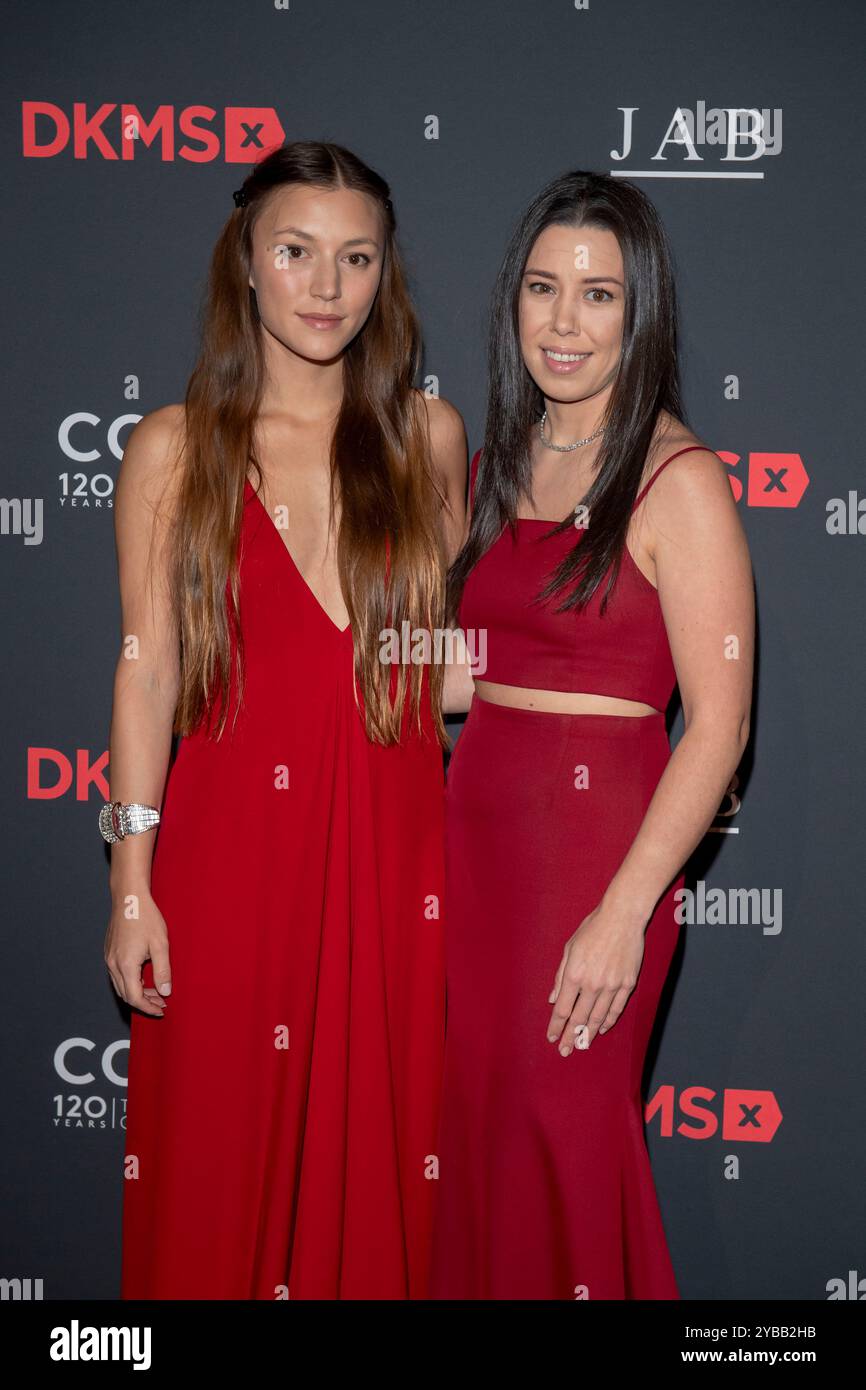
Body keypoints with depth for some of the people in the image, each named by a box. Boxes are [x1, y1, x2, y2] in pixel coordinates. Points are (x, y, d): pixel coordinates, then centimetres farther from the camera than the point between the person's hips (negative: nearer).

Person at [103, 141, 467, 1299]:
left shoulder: (427, 434, 6)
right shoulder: (175, 446, 1)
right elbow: (148, 667, -1)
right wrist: (133, 884, -4)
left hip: (394, 849, 2)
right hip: (232, 845, -1)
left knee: (384, 1142, 10)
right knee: (227, 1157, 8)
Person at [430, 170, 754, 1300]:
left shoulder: (679, 479, -11)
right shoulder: (495, 466, 11)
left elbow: (718, 723, -15)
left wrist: (623, 913, -18)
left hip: (600, 837, -6)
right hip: (479, 827, 6)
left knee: (560, 1142, 3)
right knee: (477, 1128, 12)